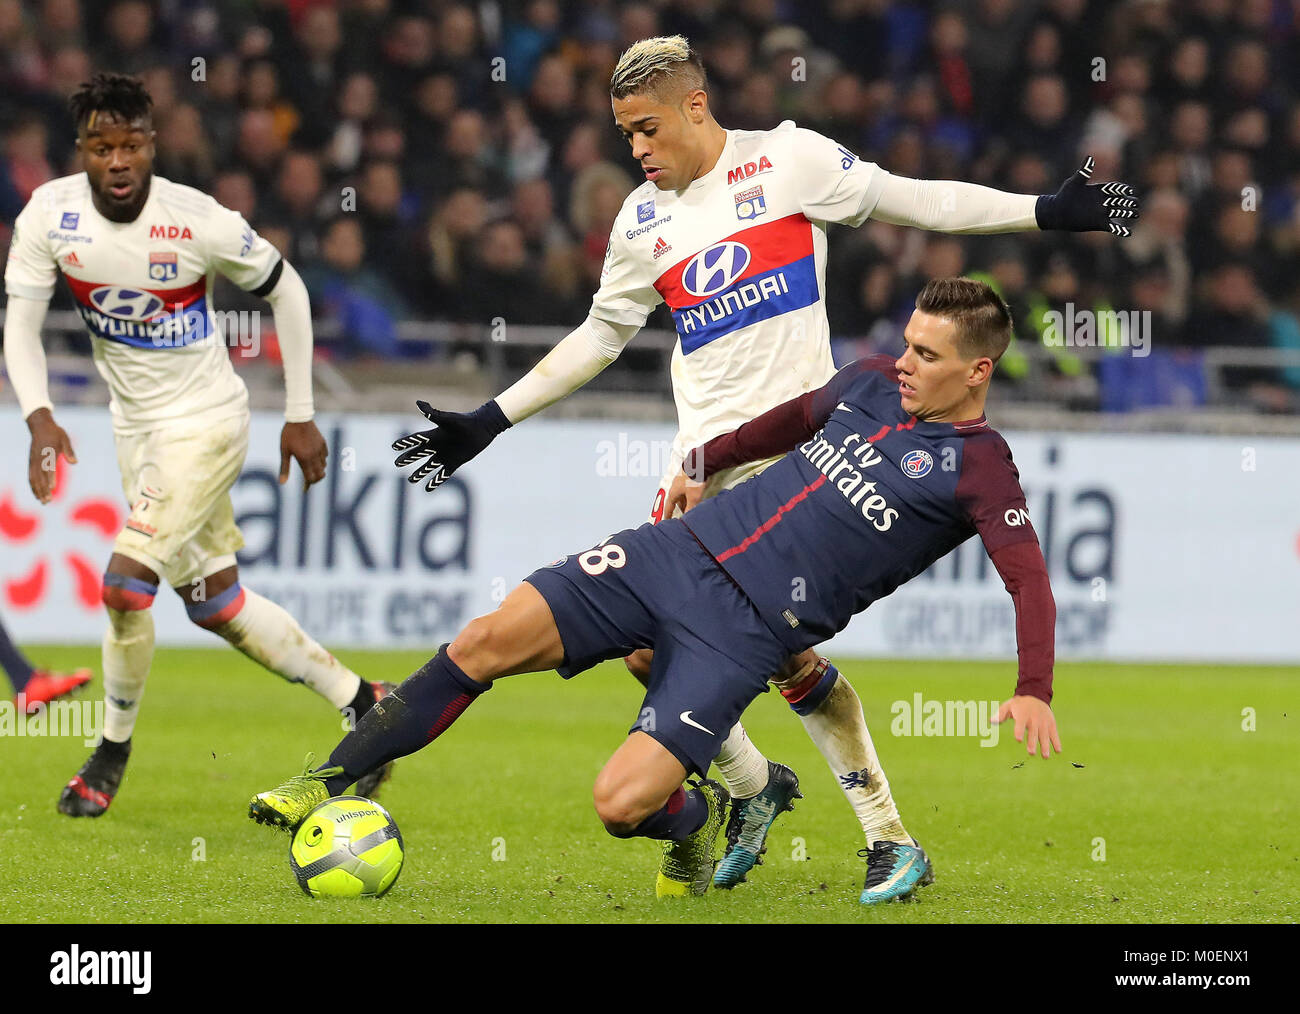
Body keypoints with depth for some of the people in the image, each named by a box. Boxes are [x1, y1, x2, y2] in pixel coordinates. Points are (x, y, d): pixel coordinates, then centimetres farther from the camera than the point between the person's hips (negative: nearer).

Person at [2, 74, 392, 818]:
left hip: (207, 421, -6)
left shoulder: (200, 222, -21)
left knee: (126, 583, -18)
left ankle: (114, 750, 4)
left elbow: (285, 289, -6)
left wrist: (300, 415, -4)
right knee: (217, 605, 13)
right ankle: (361, 702, 28)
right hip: (137, 425, 6)